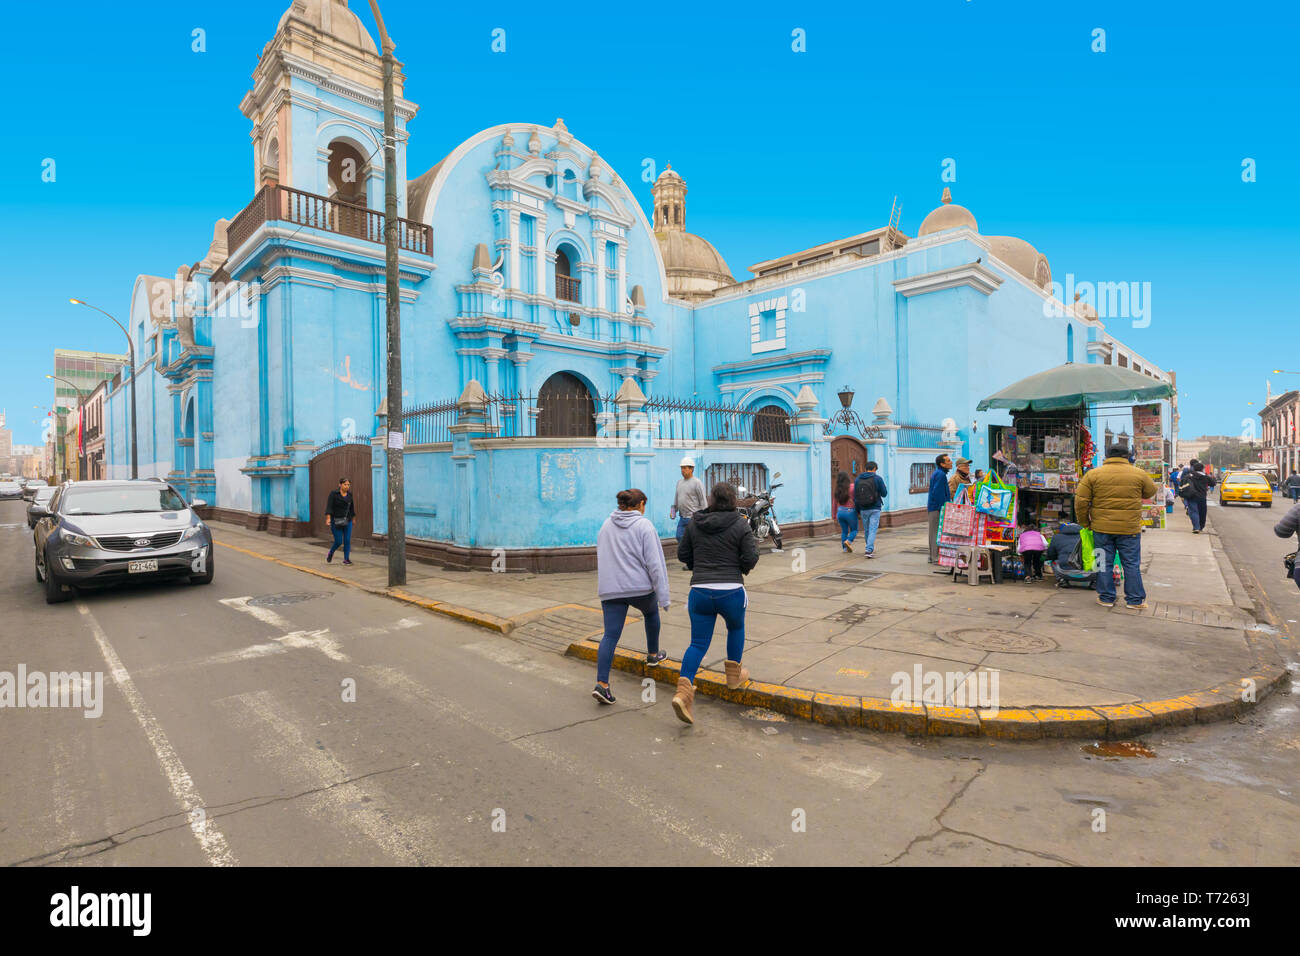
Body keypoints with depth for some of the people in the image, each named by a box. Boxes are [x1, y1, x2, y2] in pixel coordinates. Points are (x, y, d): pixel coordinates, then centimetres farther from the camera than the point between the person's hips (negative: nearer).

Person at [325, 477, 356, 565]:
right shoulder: (333, 494, -8)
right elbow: (329, 507, -16)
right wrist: (328, 518, -27)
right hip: (336, 521, -4)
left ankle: (346, 559, 1)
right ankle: (330, 554, 26)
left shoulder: (349, 495, 6)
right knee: (338, 542, -2)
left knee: (347, 541, -5)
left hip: (347, 521, 4)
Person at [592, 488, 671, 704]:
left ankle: (602, 683, -11)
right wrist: (664, 597, -10)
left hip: (610, 590, 3)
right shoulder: (644, 525, -7)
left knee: (610, 635, 1)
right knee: (651, 612, 28)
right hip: (640, 587, -3)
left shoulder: (606, 525, 10)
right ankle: (653, 654, 43)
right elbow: (654, 563, -12)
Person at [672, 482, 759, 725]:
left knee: (698, 643, 7)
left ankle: (683, 690, -11)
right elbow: (751, 557, -8)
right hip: (730, 592, -2)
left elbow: (683, 554, 10)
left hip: (700, 592, 2)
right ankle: (734, 675, 39)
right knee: (736, 628, 28)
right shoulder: (740, 525, -4)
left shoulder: (694, 524, 5)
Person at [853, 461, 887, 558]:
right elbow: (884, 493, -5)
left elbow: (855, 496, 4)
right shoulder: (878, 478, -6)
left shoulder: (858, 479, 3)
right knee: (872, 530, -3)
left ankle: (870, 549, 28)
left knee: (866, 530, 16)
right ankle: (869, 550, -15)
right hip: (875, 508, -3)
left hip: (863, 509, 3)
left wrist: (857, 510, 13)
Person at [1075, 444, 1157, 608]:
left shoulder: (1093, 474, -3)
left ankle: (1106, 598, 16)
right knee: (1131, 564, 10)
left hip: (1102, 528, 0)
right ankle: (1135, 599, 17)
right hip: (1130, 528, 0)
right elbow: (1151, 492, 18)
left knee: (1104, 563, 8)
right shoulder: (1139, 474, 0)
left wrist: (1084, 523, 6)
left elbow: (1080, 501, -4)